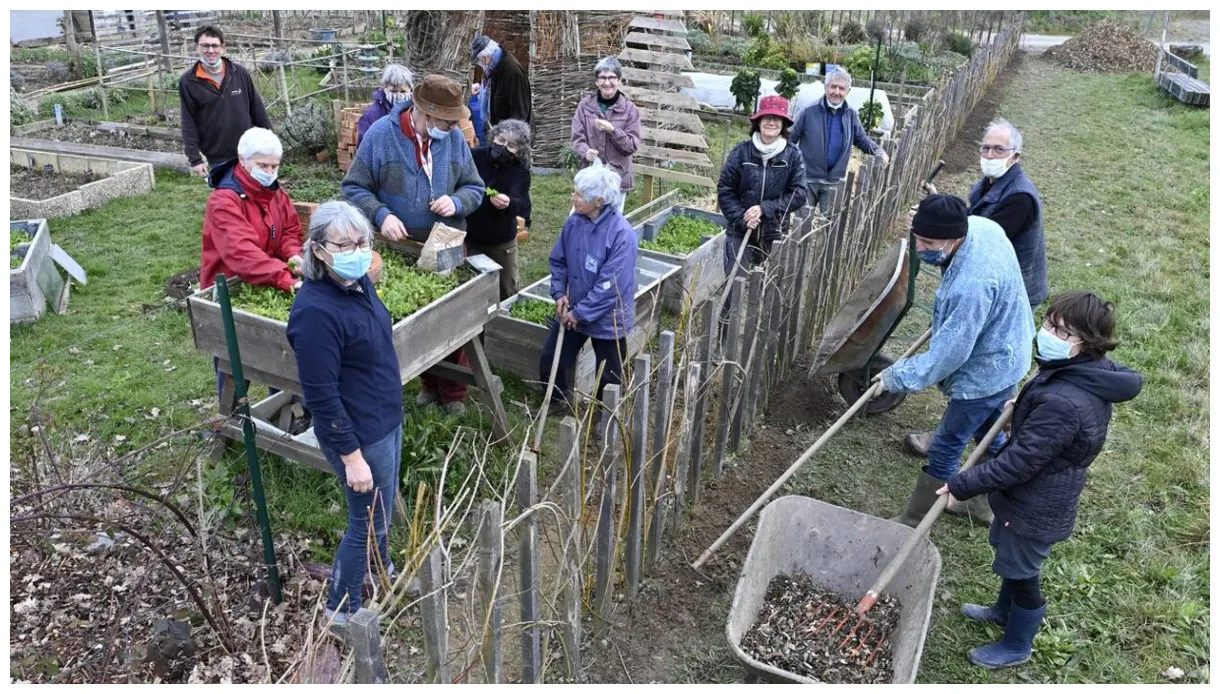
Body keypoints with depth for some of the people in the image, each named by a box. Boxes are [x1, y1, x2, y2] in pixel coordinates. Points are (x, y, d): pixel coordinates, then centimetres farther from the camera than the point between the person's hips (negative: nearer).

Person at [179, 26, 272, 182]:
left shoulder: (240, 73, -1)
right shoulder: (187, 82, -6)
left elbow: (257, 109, 6)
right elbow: (188, 124, -4)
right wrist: (194, 158, -8)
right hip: (218, 158, -2)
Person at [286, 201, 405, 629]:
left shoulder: (359, 282, -3)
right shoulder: (315, 312, -29)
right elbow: (321, 396, -25)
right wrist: (351, 457, -20)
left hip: (387, 418, 8)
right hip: (359, 434, -8)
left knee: (383, 507, 28)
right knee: (367, 521, 10)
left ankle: (383, 568, 53)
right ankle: (341, 610, 33)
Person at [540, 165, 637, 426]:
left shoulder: (622, 234, -27)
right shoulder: (574, 222, -7)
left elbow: (611, 285, -27)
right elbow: (558, 260, 8)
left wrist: (580, 313, -21)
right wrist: (559, 293, -5)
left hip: (607, 318, -6)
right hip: (572, 311, 6)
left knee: (608, 376, 12)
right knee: (549, 359, 17)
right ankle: (558, 400, 46)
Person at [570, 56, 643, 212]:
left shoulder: (629, 109, -4)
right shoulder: (585, 105, -1)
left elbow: (632, 145, -7)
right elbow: (577, 138, -1)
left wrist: (612, 130, -21)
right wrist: (585, 151, -22)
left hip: (617, 176, -1)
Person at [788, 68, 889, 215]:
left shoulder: (851, 115, 3)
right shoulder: (809, 111, -9)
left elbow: (862, 139, 12)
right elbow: (790, 138, -5)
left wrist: (878, 151, -6)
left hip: (833, 181, 3)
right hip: (807, 177, -3)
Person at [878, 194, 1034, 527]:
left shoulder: (971, 285, -39)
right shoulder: (979, 224, -12)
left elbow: (949, 352, -30)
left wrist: (898, 377, -20)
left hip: (985, 372, -10)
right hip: (1003, 356, 10)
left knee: (944, 450, 3)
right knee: (989, 432, 26)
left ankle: (912, 524, 18)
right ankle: (989, 504, 46)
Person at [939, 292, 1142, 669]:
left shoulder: (1063, 403, -38)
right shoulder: (1088, 373, -7)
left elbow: (1019, 462, -32)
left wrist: (961, 485, -24)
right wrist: (1023, 408, 22)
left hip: (1037, 506, -9)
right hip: (1037, 494, 9)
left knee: (1022, 572, 14)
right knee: (1013, 558, 30)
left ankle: (1016, 646, 39)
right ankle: (1004, 611, 56)